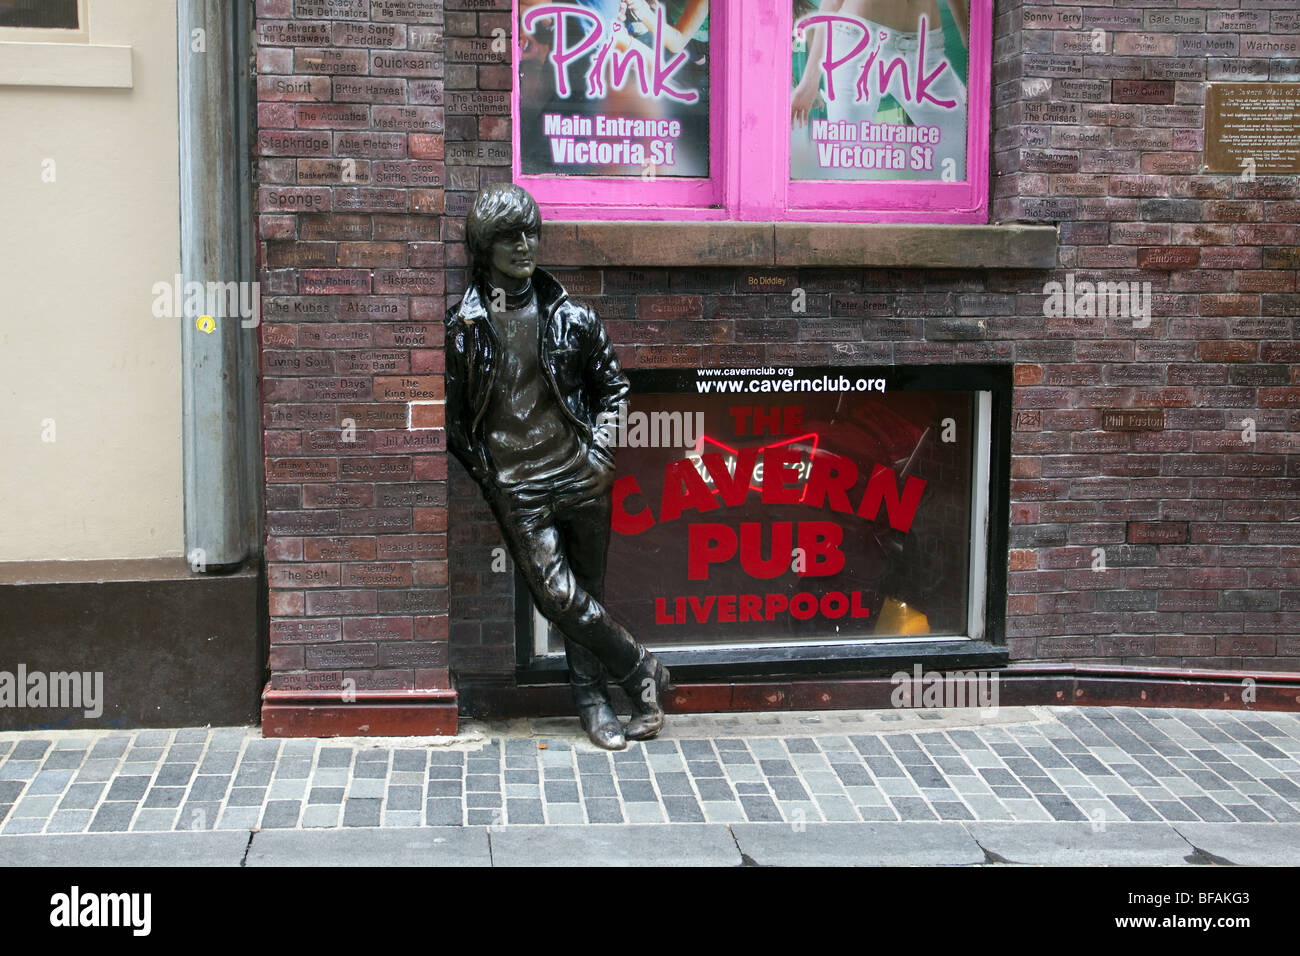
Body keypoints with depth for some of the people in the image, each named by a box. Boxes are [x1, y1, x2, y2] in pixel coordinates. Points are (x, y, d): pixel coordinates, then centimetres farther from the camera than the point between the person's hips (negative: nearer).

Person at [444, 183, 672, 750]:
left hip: (579, 475, 2)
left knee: (587, 593, 7)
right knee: (559, 596, -12)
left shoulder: (569, 315, 6)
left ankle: (591, 699, 22)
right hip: (517, 488, -2)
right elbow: (452, 415, 6)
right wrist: (486, 476, 1)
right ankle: (642, 672, 6)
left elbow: (612, 385, 15)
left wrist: (601, 453, 4)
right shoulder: (463, 325, 1)